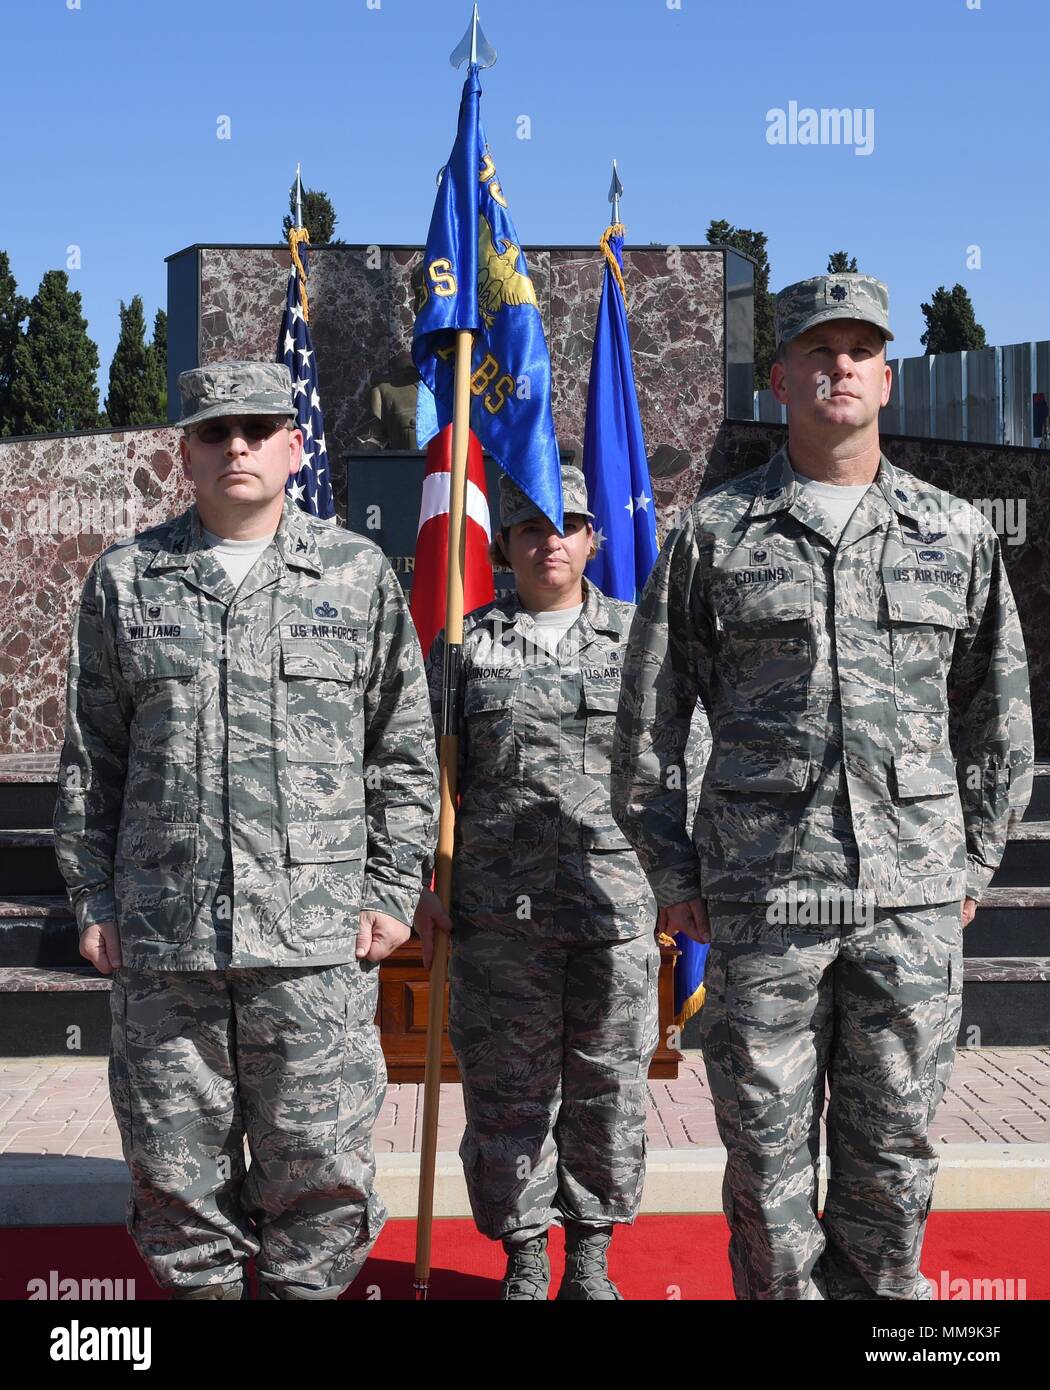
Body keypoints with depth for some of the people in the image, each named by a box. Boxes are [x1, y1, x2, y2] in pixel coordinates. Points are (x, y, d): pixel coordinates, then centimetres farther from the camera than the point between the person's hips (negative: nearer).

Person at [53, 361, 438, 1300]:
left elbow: (405, 753, 8)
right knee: (174, 1167, 11)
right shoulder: (125, 580, 9)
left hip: (318, 940, -1)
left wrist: (393, 892, 3)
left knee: (321, 1165, 5)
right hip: (160, 941, 2)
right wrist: (93, 900, 7)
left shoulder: (359, 573, 6)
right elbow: (90, 761, 12)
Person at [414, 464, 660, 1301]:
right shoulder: (466, 646, 8)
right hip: (499, 908, 0)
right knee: (508, 1086, 5)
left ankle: (593, 1254, 25)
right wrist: (424, 884, 3)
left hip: (617, 899, 0)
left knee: (609, 1083, 7)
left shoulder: (635, 637, 8)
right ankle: (525, 1257, 22)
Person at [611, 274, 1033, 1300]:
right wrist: (674, 876, 3)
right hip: (761, 903, -1)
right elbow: (645, 724, 5)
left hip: (915, 906, 2)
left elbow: (999, 717, 15)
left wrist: (972, 862, 12)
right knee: (768, 1152, 8)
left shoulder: (957, 534, 7)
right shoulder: (714, 534, 2)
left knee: (893, 1151, 12)